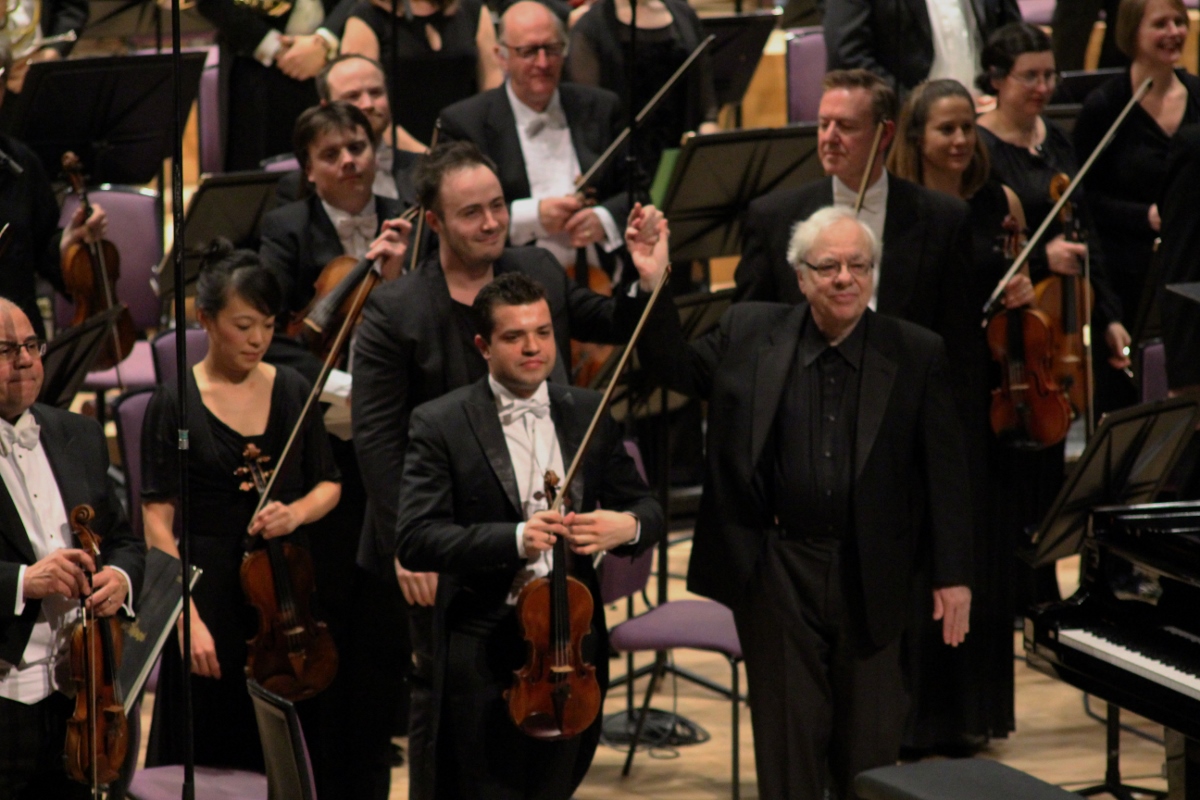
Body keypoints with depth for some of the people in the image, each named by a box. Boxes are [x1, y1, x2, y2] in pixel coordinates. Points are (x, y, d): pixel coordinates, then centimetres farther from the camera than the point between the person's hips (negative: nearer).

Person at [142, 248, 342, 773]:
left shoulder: (292, 391, 6)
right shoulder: (175, 404, -6)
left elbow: (328, 485, 15)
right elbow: (157, 522, -9)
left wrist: (297, 512, -9)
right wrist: (188, 619, -17)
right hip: (211, 592, -4)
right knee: (207, 759, 2)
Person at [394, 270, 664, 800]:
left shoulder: (589, 415, 8)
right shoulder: (441, 424, -5)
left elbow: (647, 509, 12)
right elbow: (414, 539, -14)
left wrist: (627, 526, -14)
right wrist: (513, 539, -27)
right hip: (483, 656, -4)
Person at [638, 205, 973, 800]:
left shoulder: (917, 355, -1)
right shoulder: (750, 334, 2)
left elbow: (945, 474, 0)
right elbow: (672, 367, 11)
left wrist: (952, 575, -3)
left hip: (870, 575, 0)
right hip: (777, 568, 0)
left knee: (870, 745, 9)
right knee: (789, 735, 7)